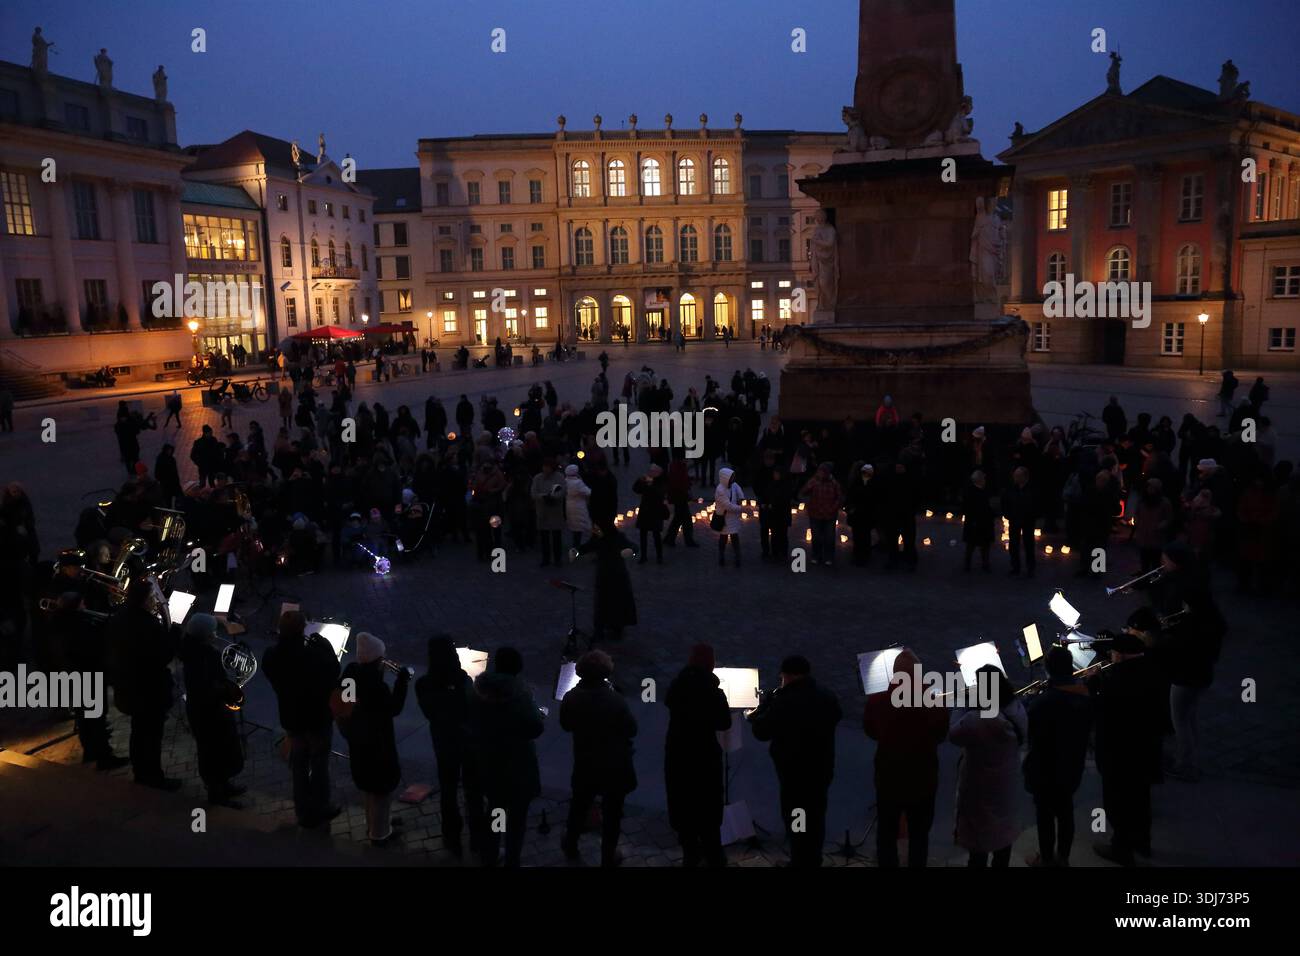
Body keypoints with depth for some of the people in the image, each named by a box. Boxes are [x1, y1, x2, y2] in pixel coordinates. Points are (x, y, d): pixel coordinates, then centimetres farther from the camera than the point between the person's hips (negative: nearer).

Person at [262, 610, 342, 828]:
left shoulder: (271, 657, -15)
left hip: (291, 719, 4)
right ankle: (320, 809, 29)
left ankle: (304, 812, 31)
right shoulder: (314, 655, -29)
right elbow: (334, 671, -13)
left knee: (299, 766, 20)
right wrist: (323, 644, -7)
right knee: (319, 765, 16)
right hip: (318, 718, -4)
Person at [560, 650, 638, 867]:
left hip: (585, 765, 3)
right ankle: (608, 856, 28)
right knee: (612, 812, 15)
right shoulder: (615, 700, -26)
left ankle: (571, 846, 44)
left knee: (579, 805, 26)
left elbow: (566, 725, 3)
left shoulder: (571, 698, -15)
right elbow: (632, 729, -12)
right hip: (615, 767, -3)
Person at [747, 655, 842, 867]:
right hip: (822, 769, 7)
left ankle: (801, 861, 10)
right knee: (816, 818, 20)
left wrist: (764, 704, 0)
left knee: (797, 822, 5)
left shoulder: (784, 701, -22)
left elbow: (760, 732, -16)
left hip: (795, 773, -7)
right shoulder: (827, 697, 1)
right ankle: (813, 861, 32)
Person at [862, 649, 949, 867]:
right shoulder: (936, 704, -23)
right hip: (923, 782, 0)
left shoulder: (875, 701, -22)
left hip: (888, 781, 0)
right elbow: (940, 736, -2)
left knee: (886, 835, 20)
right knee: (919, 837, 21)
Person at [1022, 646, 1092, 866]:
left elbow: (1028, 732, -19)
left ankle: (1046, 860, 27)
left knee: (1045, 815, 12)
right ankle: (1063, 857, 36)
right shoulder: (1085, 694, -9)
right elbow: (1088, 728, 5)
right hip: (1071, 767, 6)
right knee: (1065, 812, 21)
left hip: (1045, 770, -6)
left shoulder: (1042, 702, -31)